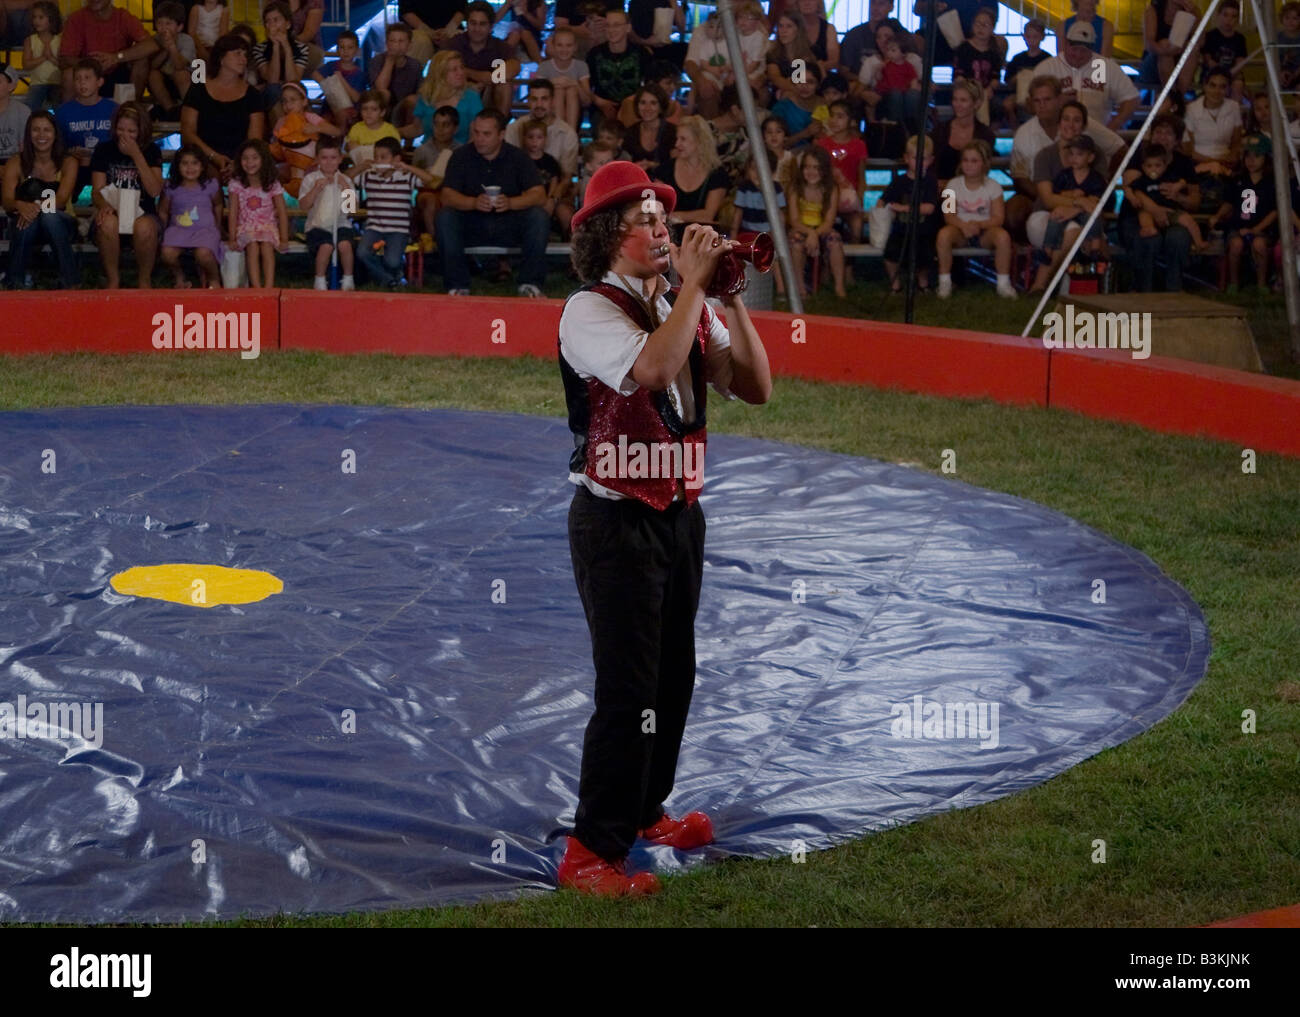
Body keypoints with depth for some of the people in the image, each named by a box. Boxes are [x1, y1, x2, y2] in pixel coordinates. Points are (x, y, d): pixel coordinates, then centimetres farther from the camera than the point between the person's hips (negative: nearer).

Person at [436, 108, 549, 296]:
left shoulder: (517, 157, -1)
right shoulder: (461, 156, -1)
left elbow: (539, 195, -12)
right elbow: (447, 196, -13)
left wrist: (510, 203, -32)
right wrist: (474, 203, -33)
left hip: (509, 227, 0)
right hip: (472, 225, 0)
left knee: (539, 217, -26)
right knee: (445, 217, -29)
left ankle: (530, 284, -19)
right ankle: (457, 286, -23)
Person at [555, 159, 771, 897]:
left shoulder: (687, 310, 8)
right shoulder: (591, 309, -13)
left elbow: (755, 387, 3)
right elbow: (650, 370, -32)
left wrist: (732, 296, -5)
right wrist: (692, 283, -23)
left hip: (680, 511, 8)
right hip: (617, 518, -8)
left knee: (674, 674, 17)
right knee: (628, 688, -9)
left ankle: (644, 810, 34)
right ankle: (591, 852, -1)